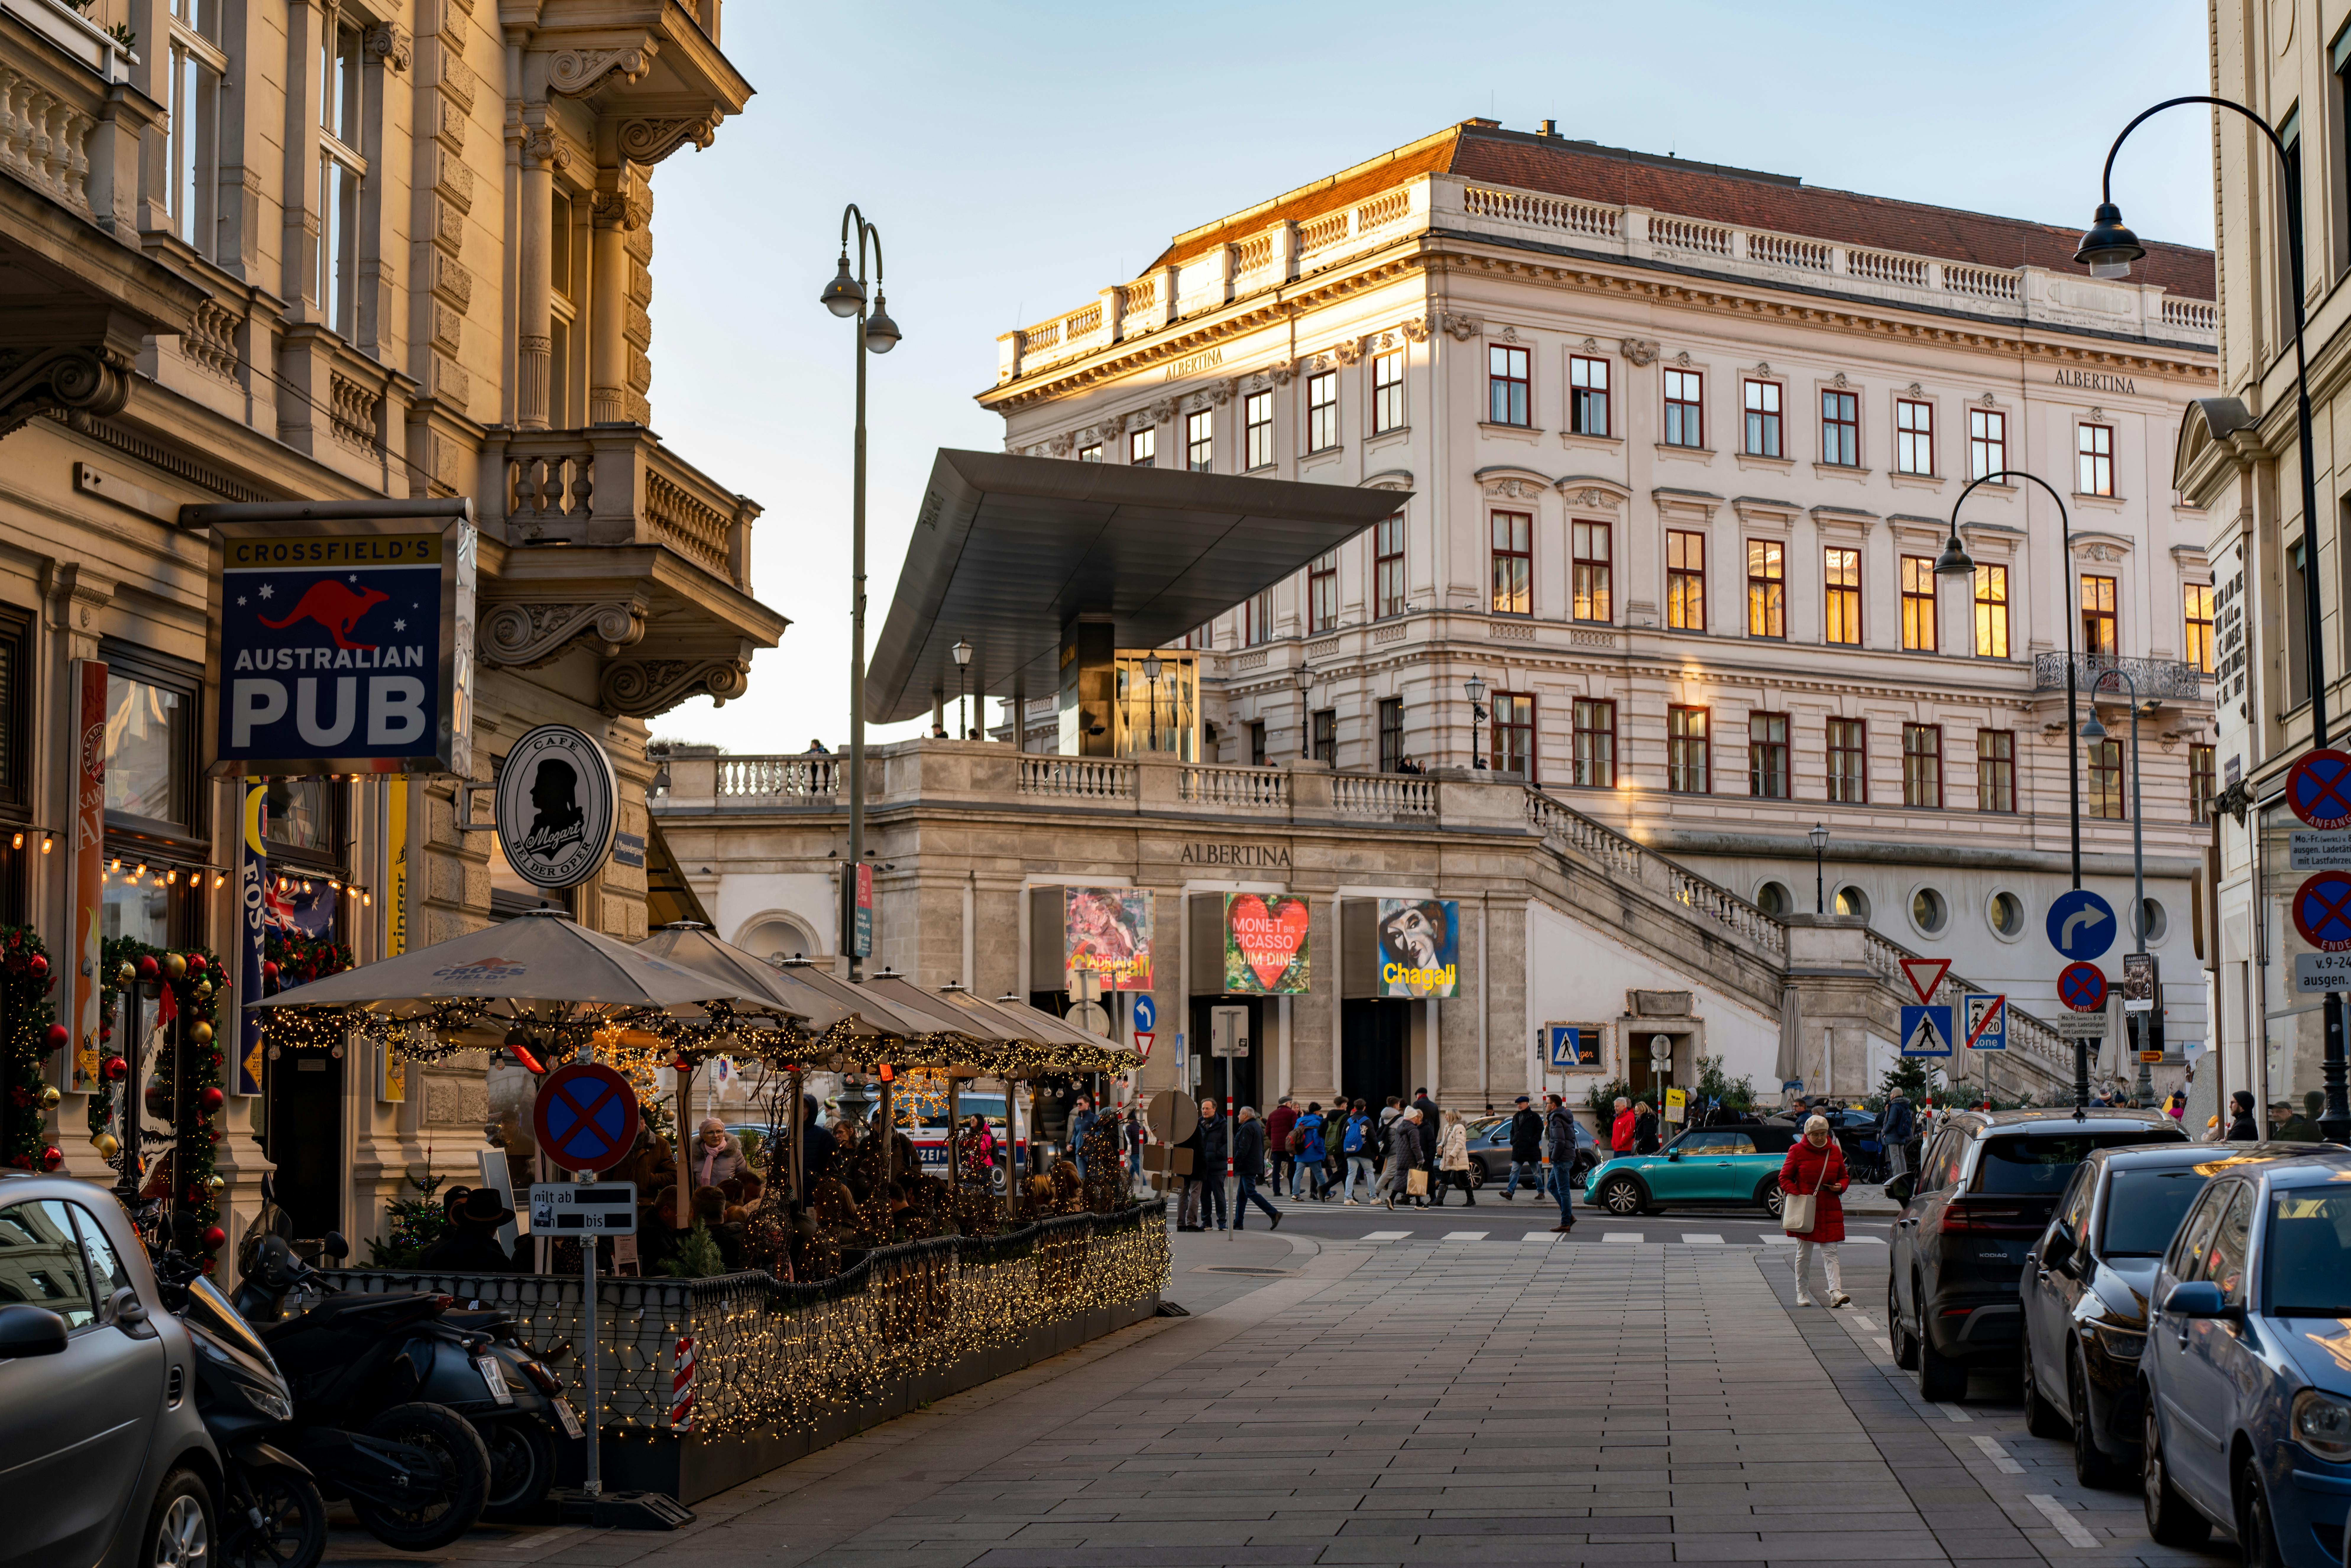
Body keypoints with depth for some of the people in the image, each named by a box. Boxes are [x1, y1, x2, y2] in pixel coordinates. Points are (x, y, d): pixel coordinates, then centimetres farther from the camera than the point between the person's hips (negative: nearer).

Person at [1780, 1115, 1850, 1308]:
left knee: (1830, 1252, -5)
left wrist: (1840, 1187, -4)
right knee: (1804, 1253, 5)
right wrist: (1797, 1194, -14)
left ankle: (1836, 1292, -14)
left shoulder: (1835, 1151, 9)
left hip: (1830, 1210, 2)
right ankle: (1802, 1294, 15)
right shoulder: (1797, 1151, -1)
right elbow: (1785, 1178, 2)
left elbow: (1843, 1176, 19)